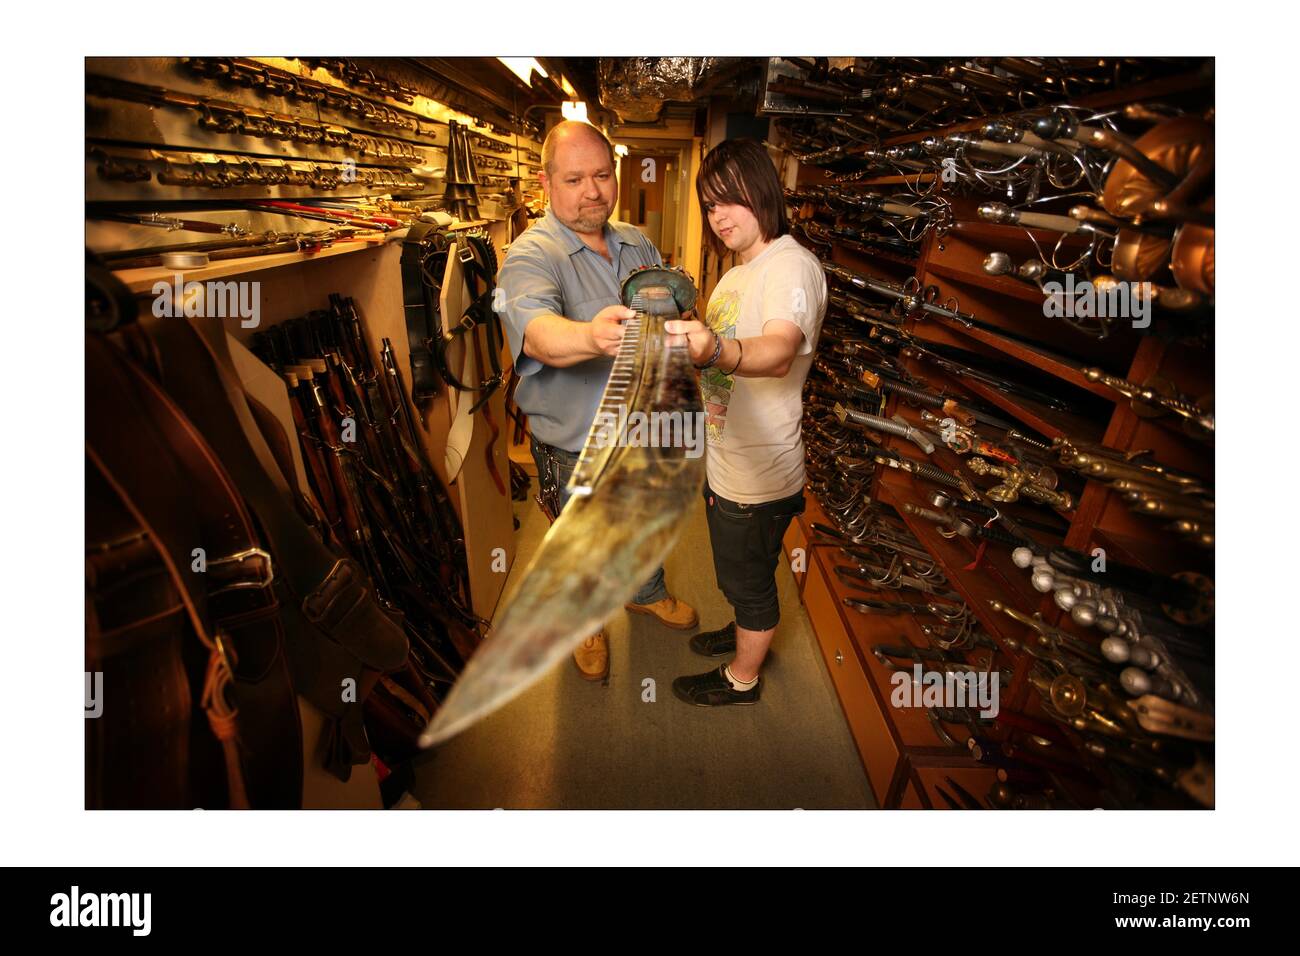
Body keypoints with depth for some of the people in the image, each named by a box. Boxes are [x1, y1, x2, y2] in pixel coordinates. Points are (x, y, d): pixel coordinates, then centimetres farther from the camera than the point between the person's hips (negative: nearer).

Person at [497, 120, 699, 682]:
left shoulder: (638, 245, 1)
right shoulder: (531, 256, -22)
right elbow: (537, 333, -44)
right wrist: (593, 337, -65)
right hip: (577, 451, -5)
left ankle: (647, 594, 58)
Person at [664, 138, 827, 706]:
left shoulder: (792, 265, -23)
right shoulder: (738, 272, 11)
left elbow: (778, 353, -45)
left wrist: (714, 351, -61)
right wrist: (678, 332, 11)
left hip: (758, 477, -9)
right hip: (724, 463, 9)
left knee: (749, 581, 12)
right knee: (738, 573, 29)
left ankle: (741, 679, 34)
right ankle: (745, 631, 53)